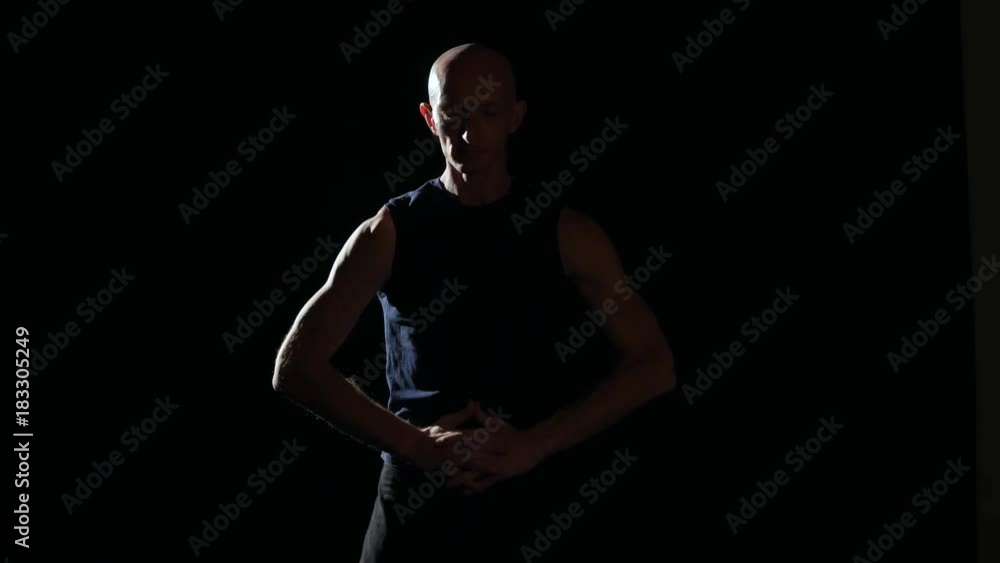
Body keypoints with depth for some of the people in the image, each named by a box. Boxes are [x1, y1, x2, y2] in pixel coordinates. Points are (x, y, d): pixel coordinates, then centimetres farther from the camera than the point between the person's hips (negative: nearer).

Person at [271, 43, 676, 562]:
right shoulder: (389, 234, -1)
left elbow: (653, 366, -4)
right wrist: (414, 443, -13)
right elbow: (295, 369, -3)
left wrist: (535, 445, -13)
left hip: (538, 492, 1)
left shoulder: (566, 234, 0)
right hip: (418, 493, 0)